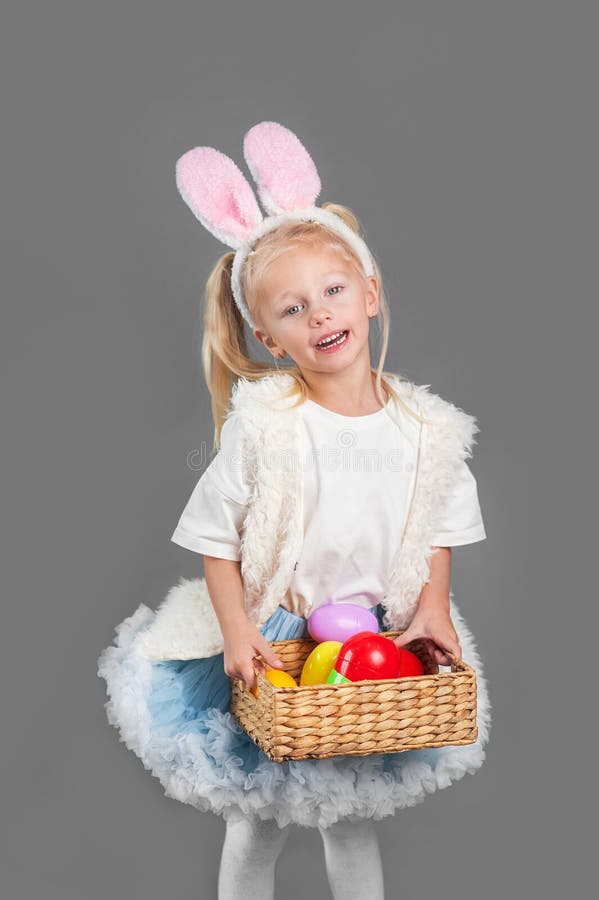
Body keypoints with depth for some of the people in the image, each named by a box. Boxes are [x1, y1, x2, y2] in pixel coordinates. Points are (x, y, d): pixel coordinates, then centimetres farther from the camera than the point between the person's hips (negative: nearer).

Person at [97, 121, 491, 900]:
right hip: (271, 646, -2)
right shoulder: (262, 421, -17)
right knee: (256, 827, 15)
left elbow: (439, 529, 5)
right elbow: (216, 537, -11)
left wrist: (434, 607, -8)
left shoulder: (423, 425, -8)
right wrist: (236, 629, -19)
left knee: (355, 823, 19)